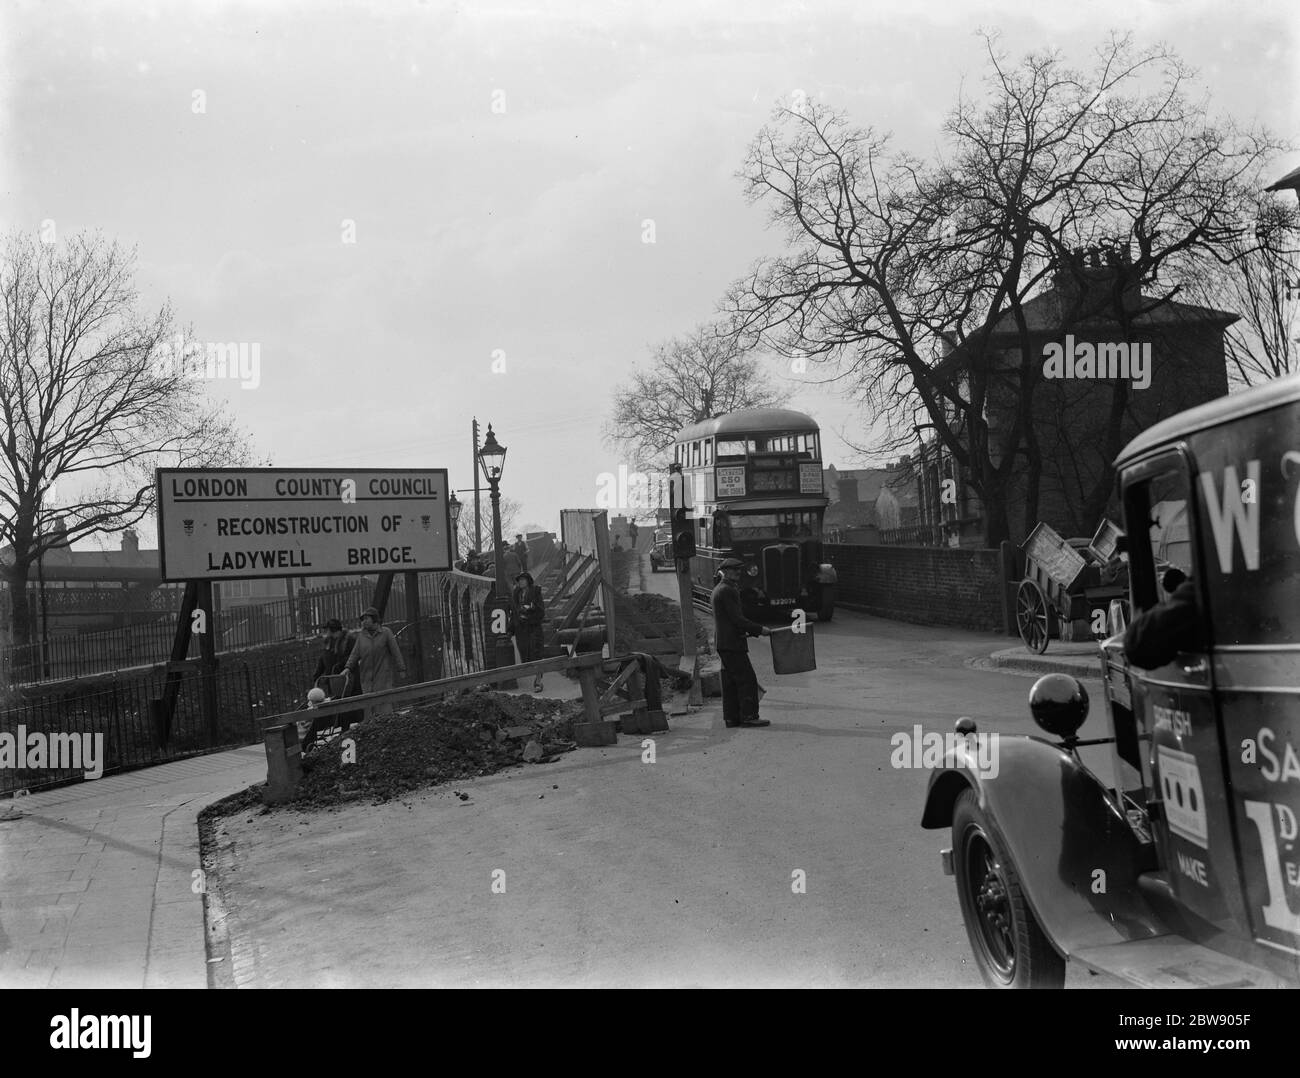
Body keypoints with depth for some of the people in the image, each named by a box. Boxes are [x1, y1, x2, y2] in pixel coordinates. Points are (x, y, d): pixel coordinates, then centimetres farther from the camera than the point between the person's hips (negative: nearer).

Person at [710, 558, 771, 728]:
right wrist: (760, 629, -12)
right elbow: (737, 619, -18)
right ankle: (748, 716, -7)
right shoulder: (727, 591, -15)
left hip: (722, 643, 10)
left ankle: (731, 717, 13)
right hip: (732, 643, -10)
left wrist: (752, 630, 21)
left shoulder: (717, 590, 19)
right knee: (747, 680, -7)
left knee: (730, 682, 11)